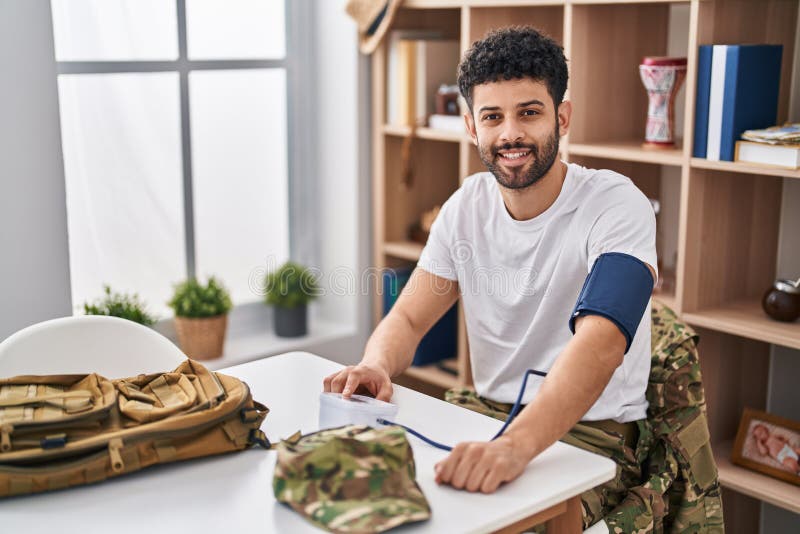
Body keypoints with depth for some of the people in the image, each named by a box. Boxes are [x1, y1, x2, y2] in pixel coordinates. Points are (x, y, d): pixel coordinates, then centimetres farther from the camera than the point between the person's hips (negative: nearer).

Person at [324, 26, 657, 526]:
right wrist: (376, 365, -20)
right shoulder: (467, 205, 3)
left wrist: (515, 446, -50)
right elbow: (409, 318, 5)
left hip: (593, 436, -5)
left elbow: (601, 342, -33)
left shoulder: (616, 206, -17)